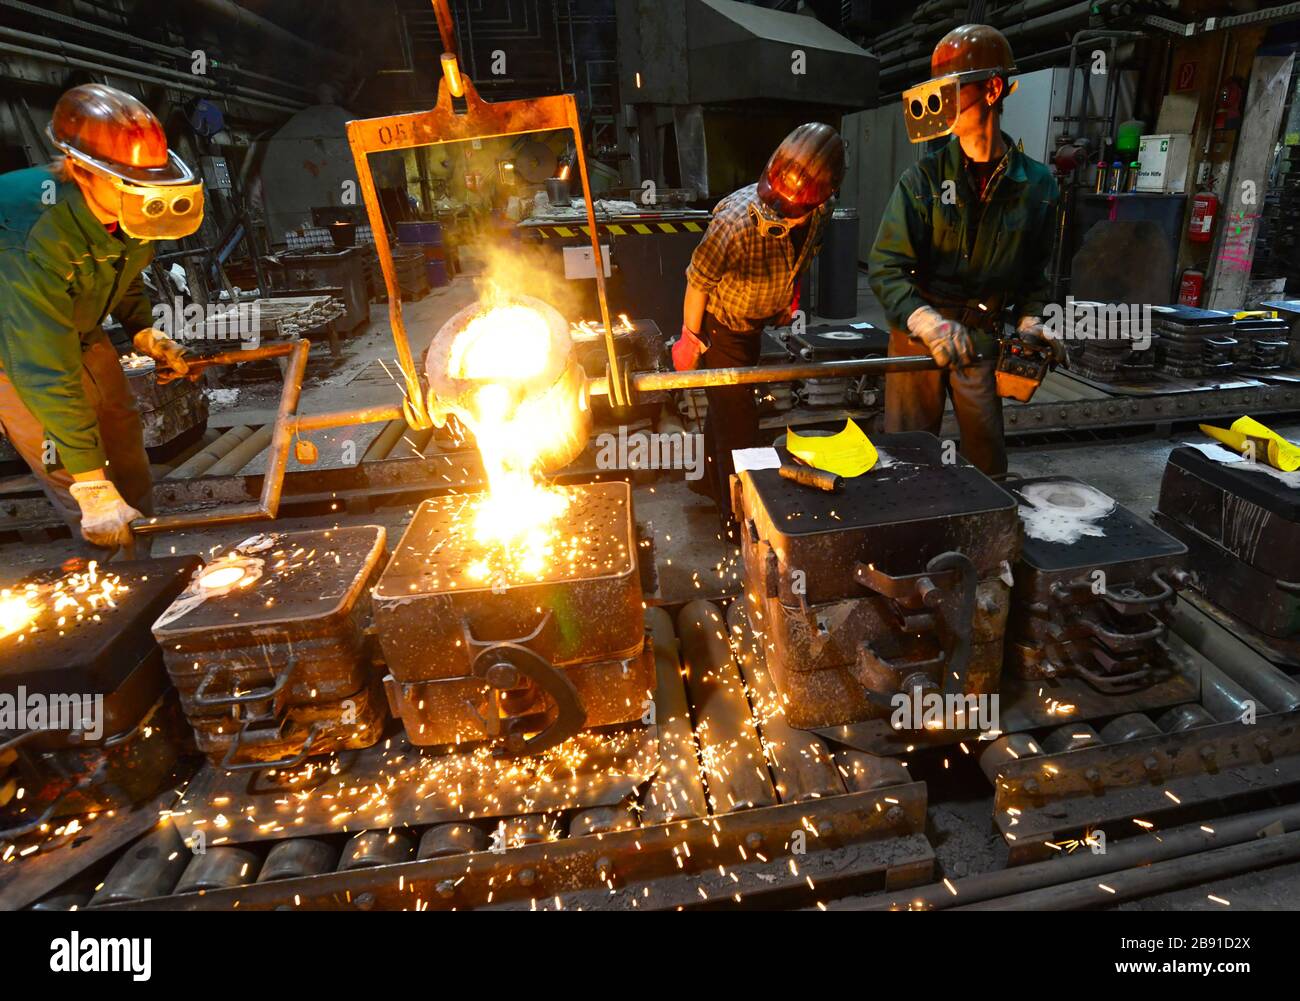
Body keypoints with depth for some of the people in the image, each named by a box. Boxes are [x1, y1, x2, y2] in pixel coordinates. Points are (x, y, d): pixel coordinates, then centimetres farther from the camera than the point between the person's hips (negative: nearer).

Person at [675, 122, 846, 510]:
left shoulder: (820, 212, -16)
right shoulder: (736, 221, -35)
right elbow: (698, 282, -23)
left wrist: (790, 297, 10)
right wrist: (691, 339, -15)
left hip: (755, 325, 6)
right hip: (719, 328, -6)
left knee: (726, 408, 24)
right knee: (738, 427, -5)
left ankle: (714, 481, 47)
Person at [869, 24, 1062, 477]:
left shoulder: (1036, 184, 1)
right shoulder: (923, 179, -8)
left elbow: (1034, 269, 12)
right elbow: (886, 267, -16)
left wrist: (1029, 319, -6)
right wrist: (926, 321, -31)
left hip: (981, 337, 2)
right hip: (917, 333, -2)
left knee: (988, 451, 9)